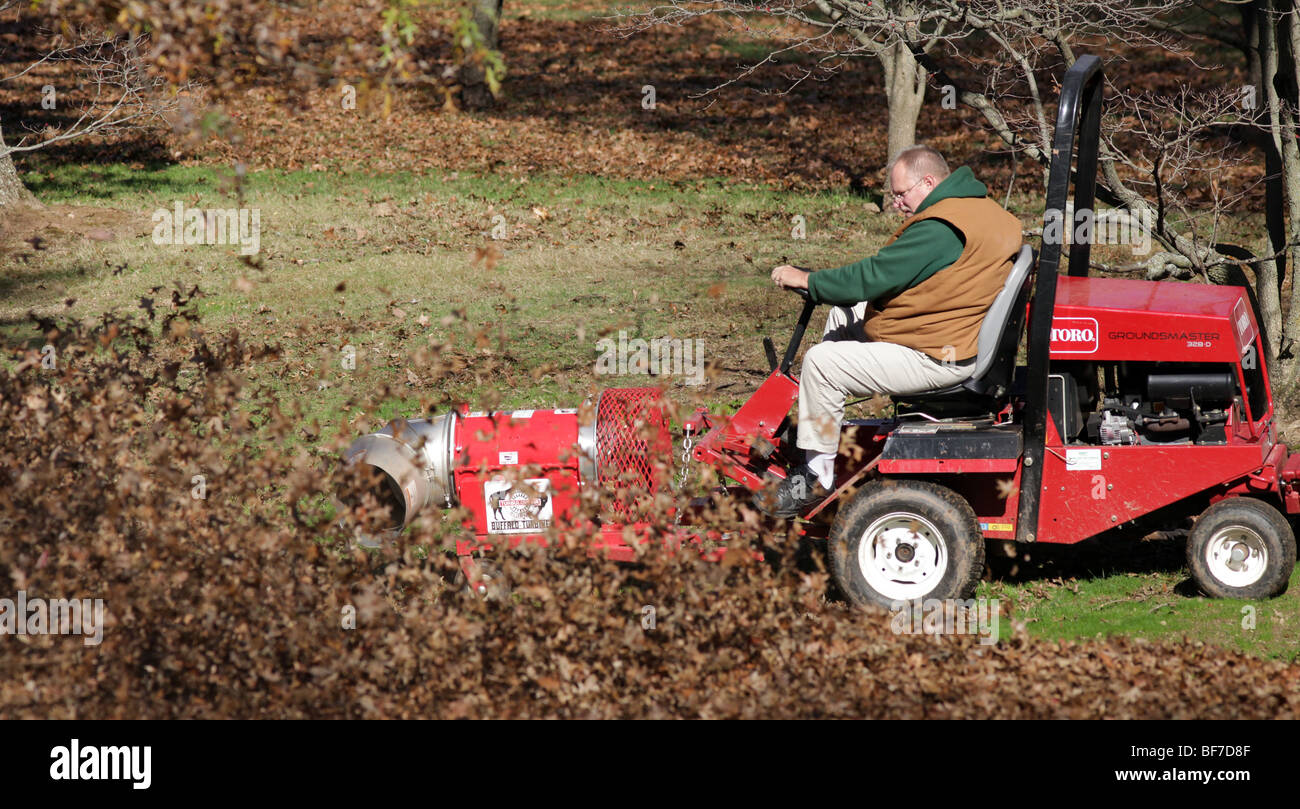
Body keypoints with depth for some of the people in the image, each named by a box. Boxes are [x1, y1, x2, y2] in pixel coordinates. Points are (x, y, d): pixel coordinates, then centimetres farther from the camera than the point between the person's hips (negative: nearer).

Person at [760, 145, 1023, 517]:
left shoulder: (939, 230, -24)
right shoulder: (981, 207, 11)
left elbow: (874, 276, -22)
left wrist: (807, 280, -10)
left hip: (935, 360, -11)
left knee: (821, 362, -13)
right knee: (842, 315, 22)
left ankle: (817, 476, -5)